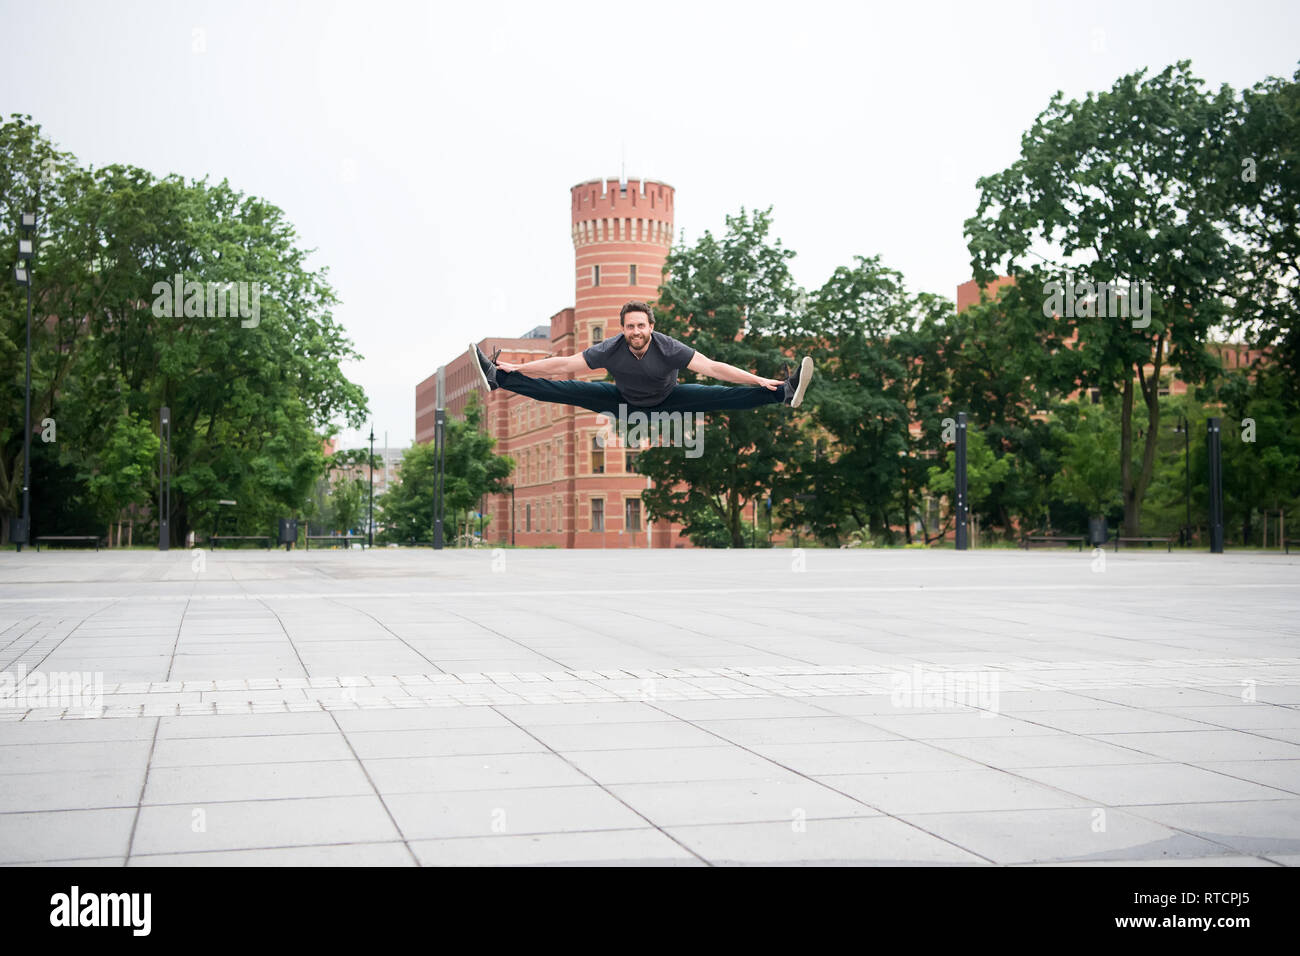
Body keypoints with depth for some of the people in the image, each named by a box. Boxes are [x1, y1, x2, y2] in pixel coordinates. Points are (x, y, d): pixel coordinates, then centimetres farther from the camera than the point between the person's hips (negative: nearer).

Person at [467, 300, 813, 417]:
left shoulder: (668, 348, -33)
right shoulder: (611, 350, -26)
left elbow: (713, 367, -34)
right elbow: (564, 364, -19)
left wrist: (758, 380, -41)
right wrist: (517, 368, -17)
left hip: (667, 401, -1)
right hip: (624, 401, 2)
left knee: (718, 396, -23)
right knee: (569, 391, -11)